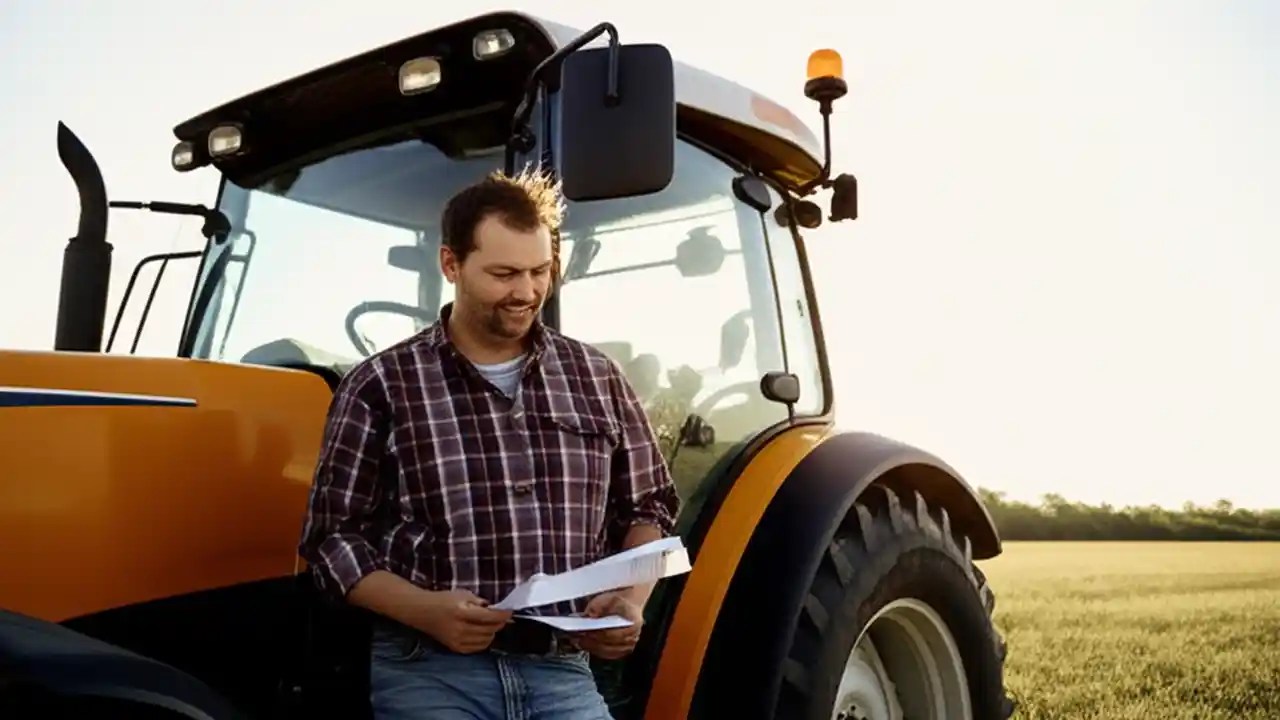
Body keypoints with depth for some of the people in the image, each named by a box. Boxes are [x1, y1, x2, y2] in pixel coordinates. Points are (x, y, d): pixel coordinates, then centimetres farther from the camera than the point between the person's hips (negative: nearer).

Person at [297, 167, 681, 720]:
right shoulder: (381, 386, -1)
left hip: (561, 670, 3)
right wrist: (424, 610, -16)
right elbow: (333, 535, -1)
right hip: (429, 670, -2)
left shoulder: (596, 378, 8)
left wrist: (632, 600, -2)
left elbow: (649, 506, 14)